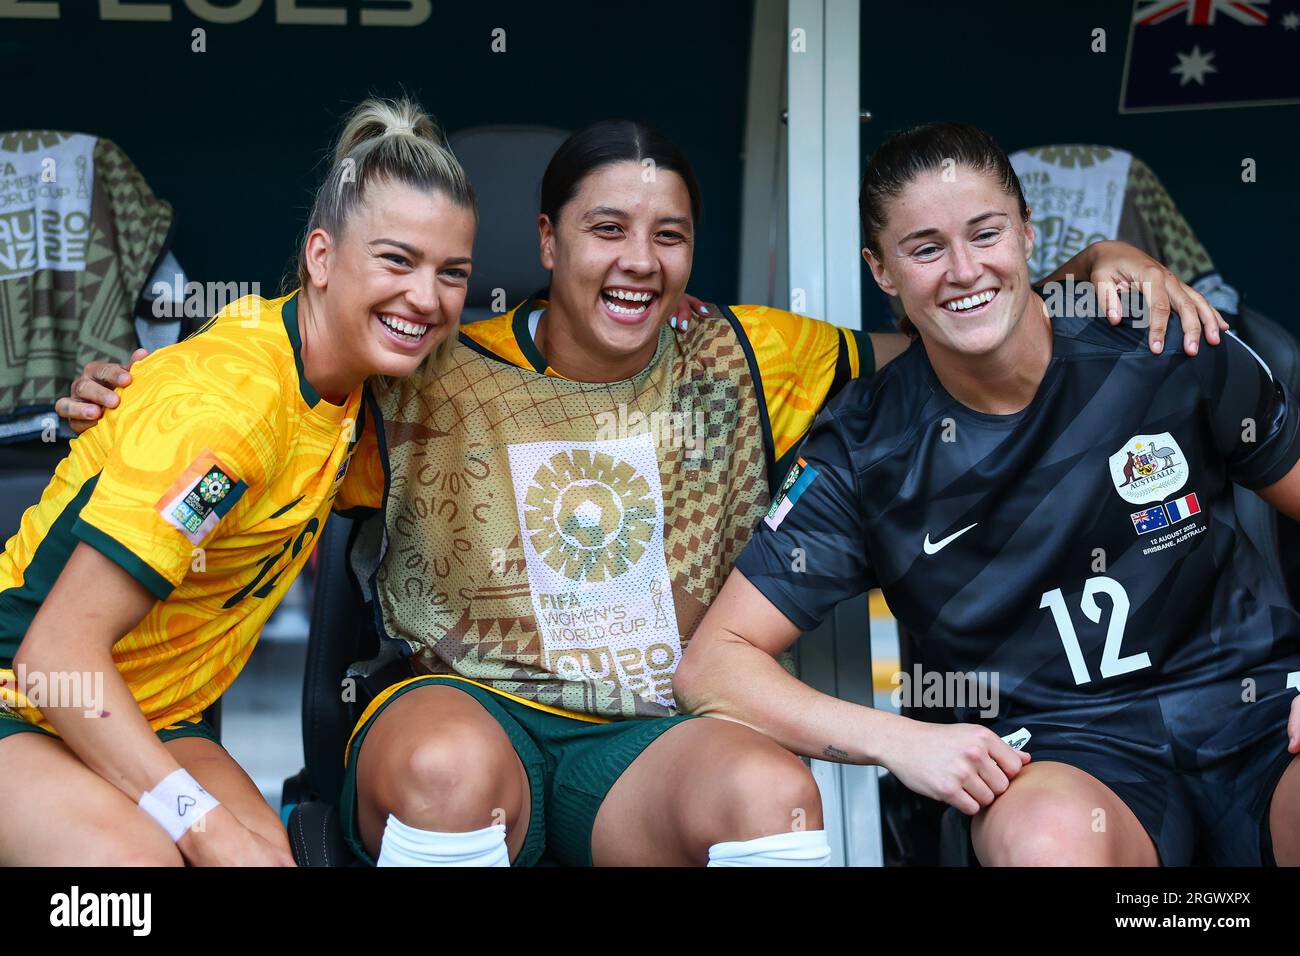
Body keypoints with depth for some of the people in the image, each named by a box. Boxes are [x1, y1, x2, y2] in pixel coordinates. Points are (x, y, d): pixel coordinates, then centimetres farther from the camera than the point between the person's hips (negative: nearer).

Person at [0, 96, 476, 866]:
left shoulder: (342, 379, -1)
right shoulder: (226, 399, -24)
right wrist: (211, 831, -30)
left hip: (146, 723, 6)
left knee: (272, 848, -23)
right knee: (135, 854, -34)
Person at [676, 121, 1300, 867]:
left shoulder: (1176, 357, -2)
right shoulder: (864, 454, -3)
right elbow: (713, 665, -5)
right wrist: (900, 740, -19)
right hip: (1059, 754, -1)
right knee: (1049, 837, -37)